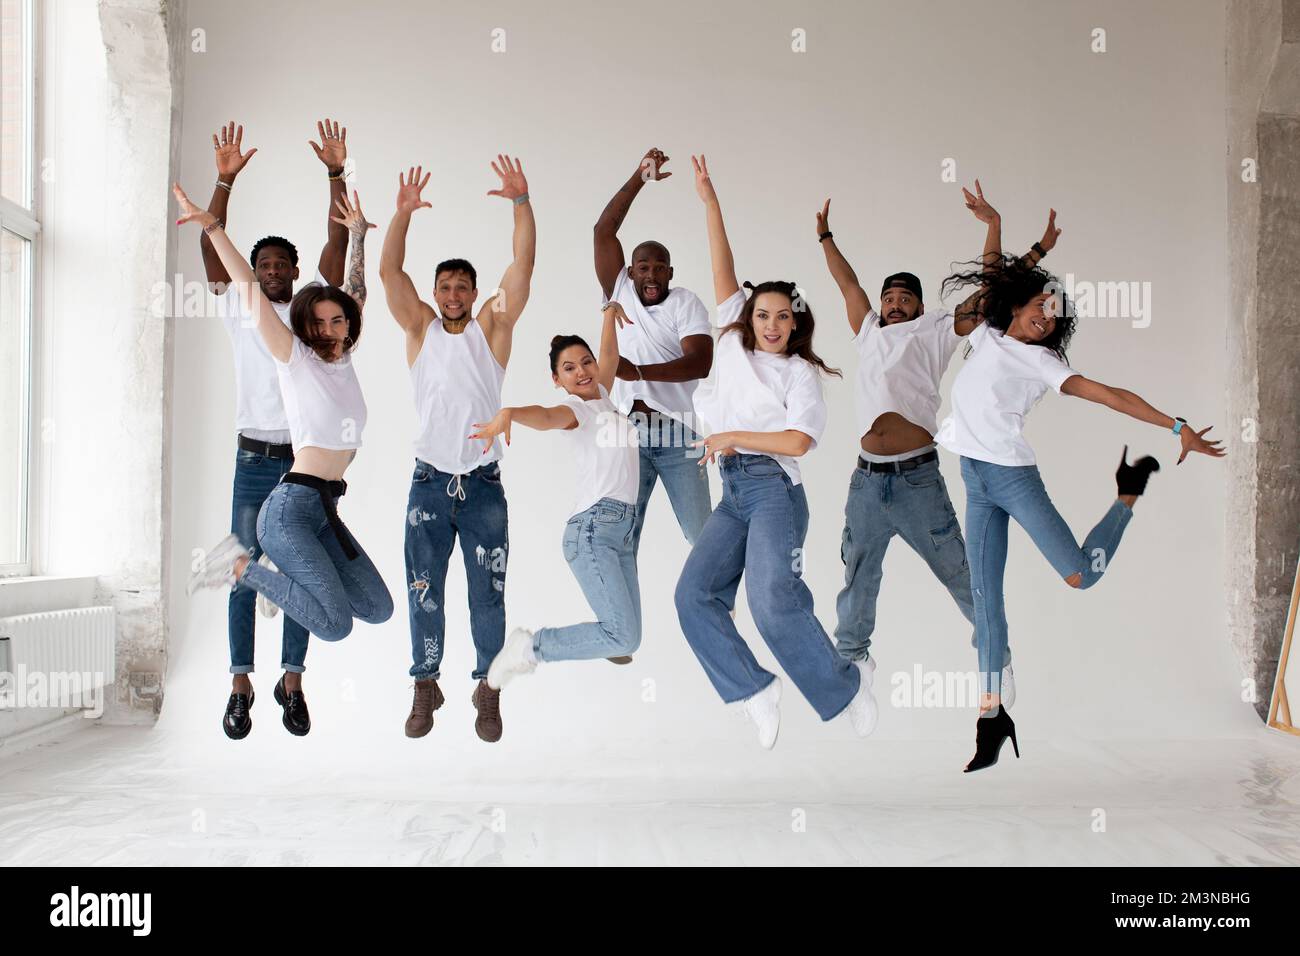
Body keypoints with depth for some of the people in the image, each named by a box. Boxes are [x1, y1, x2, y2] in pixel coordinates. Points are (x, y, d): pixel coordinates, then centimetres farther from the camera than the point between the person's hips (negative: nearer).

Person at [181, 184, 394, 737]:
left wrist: (357, 235, 26)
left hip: (326, 511, 7)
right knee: (336, 624, -18)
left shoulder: (342, 358, 14)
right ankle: (243, 567, 1)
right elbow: (248, 288, -7)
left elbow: (356, 293, 24)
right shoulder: (295, 358, -1)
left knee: (378, 609, 4)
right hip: (292, 507, -7)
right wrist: (212, 227, -11)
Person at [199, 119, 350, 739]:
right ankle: (240, 684, 8)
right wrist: (225, 180, -11)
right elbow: (211, 244, -1)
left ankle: (293, 679, 11)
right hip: (254, 460, 0)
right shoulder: (239, 311, 9)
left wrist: (336, 175, -9)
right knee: (245, 575, 0)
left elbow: (337, 242, -1)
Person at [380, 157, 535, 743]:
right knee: (423, 591, 7)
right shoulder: (420, 327, 7)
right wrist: (403, 213, -16)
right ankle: (425, 687, 23)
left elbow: (523, 265, -6)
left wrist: (521, 202, -16)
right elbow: (389, 270, -4)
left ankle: (488, 692, 18)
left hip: (483, 484, -1)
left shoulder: (492, 326, 4)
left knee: (488, 594, 4)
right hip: (429, 481, 1)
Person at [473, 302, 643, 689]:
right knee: (624, 638, -19)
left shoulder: (601, 396, 18)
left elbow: (609, 352, 34)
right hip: (592, 527, -8)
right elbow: (545, 416, -27)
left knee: (625, 636, 3)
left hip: (621, 530, 8)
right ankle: (530, 647, -3)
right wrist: (508, 413, -47)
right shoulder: (573, 409, -4)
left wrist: (611, 310, 47)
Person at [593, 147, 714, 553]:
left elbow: (701, 362, -14)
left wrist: (639, 372, -24)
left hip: (678, 433, -2)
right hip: (628, 430, 2)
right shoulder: (620, 293, 8)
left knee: (702, 534, 3)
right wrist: (638, 178, -3)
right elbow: (604, 230, 2)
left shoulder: (686, 303, 1)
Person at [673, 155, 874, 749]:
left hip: (773, 489, -6)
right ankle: (754, 689, 0)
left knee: (773, 602, -20)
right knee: (694, 594, -9)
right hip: (733, 493, 6)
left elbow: (798, 441, -10)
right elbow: (724, 272, 13)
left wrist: (731, 437, -7)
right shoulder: (734, 345, 16)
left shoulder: (800, 372, 4)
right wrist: (710, 202, 11)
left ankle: (845, 684, 0)